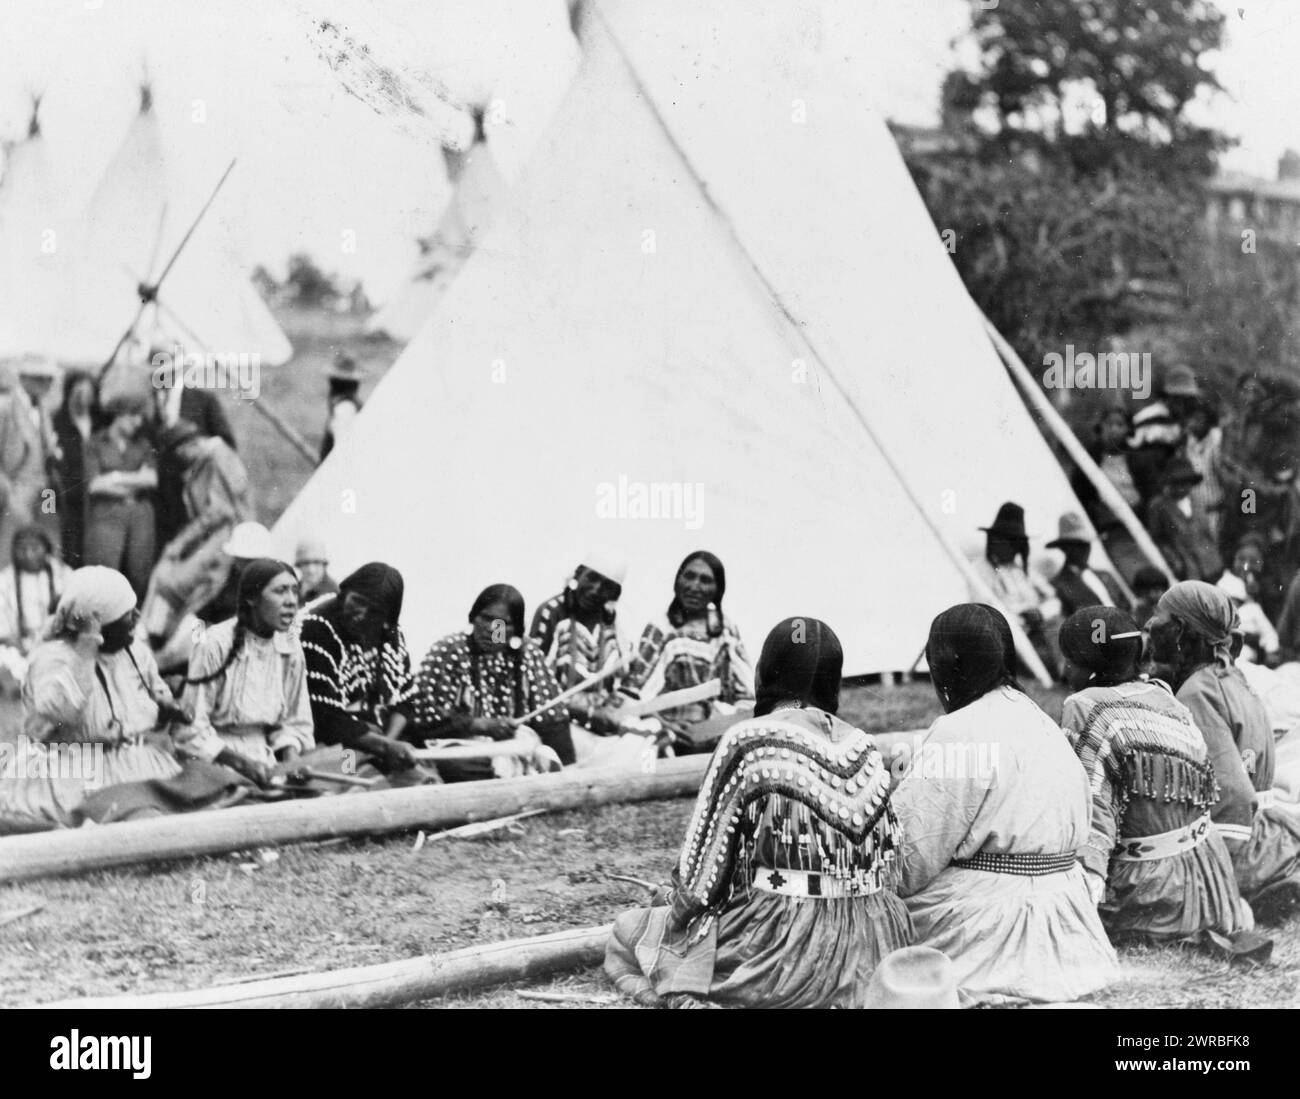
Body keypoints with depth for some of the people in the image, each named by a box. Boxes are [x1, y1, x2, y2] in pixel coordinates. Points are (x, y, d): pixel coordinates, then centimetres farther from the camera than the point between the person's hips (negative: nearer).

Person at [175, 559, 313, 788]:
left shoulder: (290, 649, 5)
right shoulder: (215, 645, -13)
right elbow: (193, 728, -12)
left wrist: (290, 762, -5)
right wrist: (240, 761, -21)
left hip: (265, 759, 5)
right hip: (215, 762, -5)